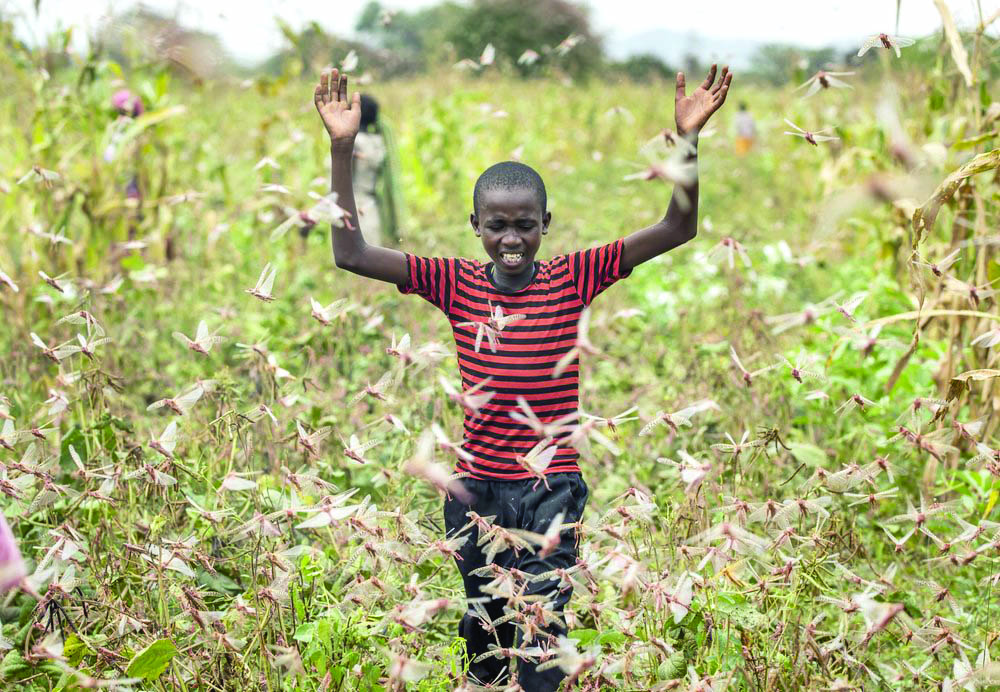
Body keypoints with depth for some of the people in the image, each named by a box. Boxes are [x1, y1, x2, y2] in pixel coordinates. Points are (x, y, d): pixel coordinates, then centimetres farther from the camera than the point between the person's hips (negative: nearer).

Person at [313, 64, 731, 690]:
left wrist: (689, 139, -20)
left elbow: (677, 231, -8)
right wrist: (342, 149, -14)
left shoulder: (572, 279, -4)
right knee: (482, 632, 17)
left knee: (540, 631, -8)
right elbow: (351, 253, -6)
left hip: (551, 490, -2)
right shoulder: (456, 284, -1)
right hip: (476, 488, 2)